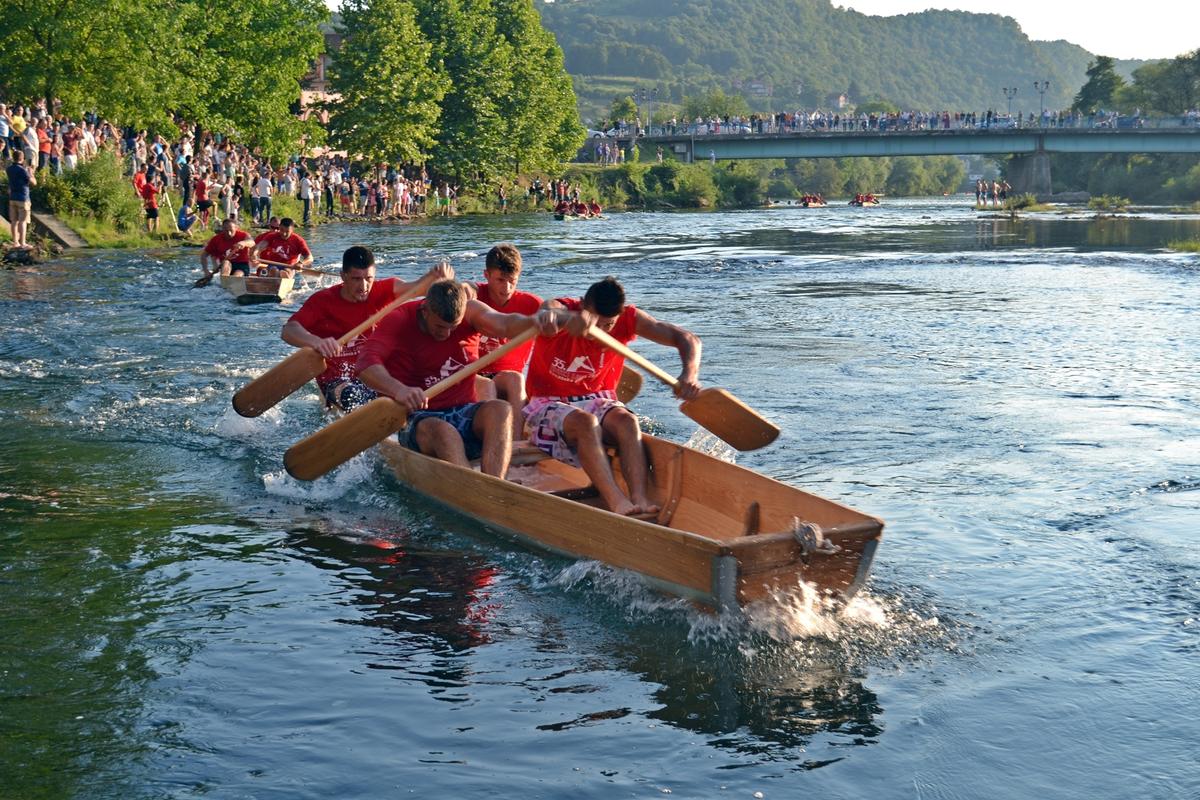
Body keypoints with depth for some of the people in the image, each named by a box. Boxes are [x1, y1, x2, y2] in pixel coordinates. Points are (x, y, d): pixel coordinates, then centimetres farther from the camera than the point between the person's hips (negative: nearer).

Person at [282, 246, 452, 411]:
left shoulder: (382, 291, 2)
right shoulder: (322, 301, -6)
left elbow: (417, 287, -15)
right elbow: (288, 331, -20)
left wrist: (436, 274, -39)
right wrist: (317, 342, -43)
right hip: (337, 381, -4)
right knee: (352, 396, -38)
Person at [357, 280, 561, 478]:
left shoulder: (469, 311, 1)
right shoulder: (399, 320, -7)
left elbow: (504, 324, -19)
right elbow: (366, 364, -22)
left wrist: (534, 320, -43)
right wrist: (398, 389, -43)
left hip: (464, 412, 3)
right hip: (419, 417, -3)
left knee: (501, 409, -28)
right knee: (443, 431, -36)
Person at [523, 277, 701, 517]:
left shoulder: (627, 319, -6)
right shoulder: (561, 308, -15)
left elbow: (688, 340, -10)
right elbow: (550, 311, -43)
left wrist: (690, 374, -31)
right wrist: (572, 319, -67)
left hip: (597, 400, 3)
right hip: (550, 404, -3)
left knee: (627, 420, -30)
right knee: (585, 422, -35)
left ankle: (640, 499, -44)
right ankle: (617, 502, -48)